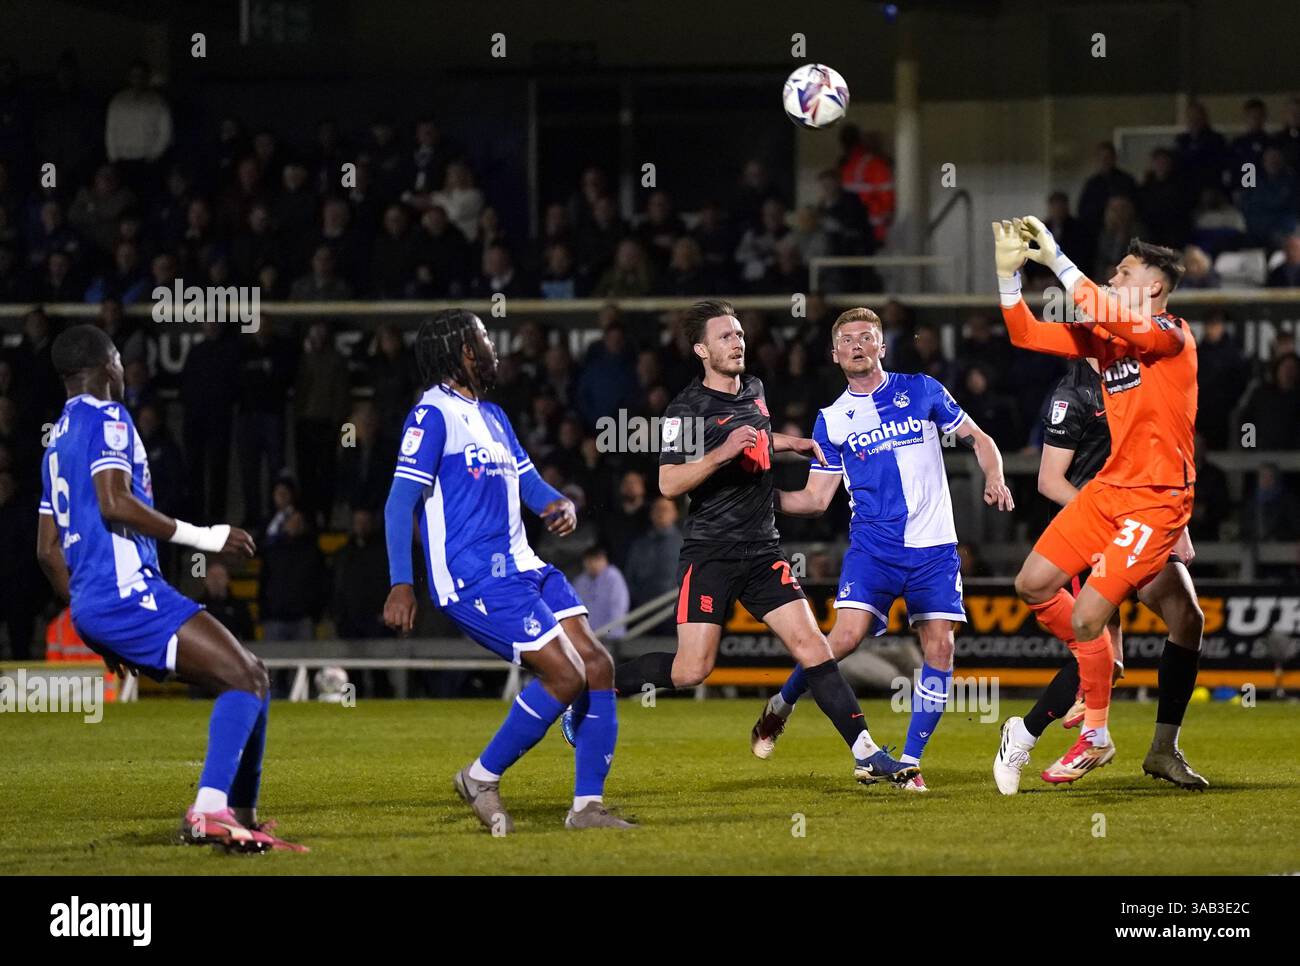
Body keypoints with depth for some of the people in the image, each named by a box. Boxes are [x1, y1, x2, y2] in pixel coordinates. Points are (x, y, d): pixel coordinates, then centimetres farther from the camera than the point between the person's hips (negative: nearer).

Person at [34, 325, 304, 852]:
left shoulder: (58, 440, 24)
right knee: (244, 678, -18)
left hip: (93, 607, 10)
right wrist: (200, 536, -15)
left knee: (251, 676, 14)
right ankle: (209, 810, -34)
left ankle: (243, 821, 11)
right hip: (127, 591, -10)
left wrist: (96, 627, 29)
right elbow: (114, 502, -20)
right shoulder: (106, 418, -5)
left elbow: (48, 549, 25)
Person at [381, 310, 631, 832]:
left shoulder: (493, 416, 19)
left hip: (520, 566, 9)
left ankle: (587, 804, 4)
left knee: (597, 666, -2)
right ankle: (482, 778, -1)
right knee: (564, 673, -17)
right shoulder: (433, 414, -8)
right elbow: (401, 501, -13)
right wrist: (401, 585, -21)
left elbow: (529, 482, 25)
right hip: (473, 578, -9)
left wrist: (560, 506, 0)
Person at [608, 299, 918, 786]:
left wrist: (788, 442, 22)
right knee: (691, 670, -12)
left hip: (763, 550, 6)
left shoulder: (754, 390, 13)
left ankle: (866, 754, -8)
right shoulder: (686, 409, -8)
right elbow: (669, 484, -17)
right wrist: (724, 452, -25)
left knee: (812, 646, -7)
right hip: (710, 554, -6)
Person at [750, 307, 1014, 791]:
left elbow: (979, 439, 13)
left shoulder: (921, 390, 7)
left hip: (934, 547, 1)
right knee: (847, 634, -19)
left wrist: (994, 480, -6)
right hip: (872, 547, -1)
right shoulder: (832, 419, 8)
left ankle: (911, 761, -1)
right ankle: (780, 706, 6)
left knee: (939, 648, -10)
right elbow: (816, 498, 8)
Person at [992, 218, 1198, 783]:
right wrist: (1008, 270, -4)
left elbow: (1109, 315, -33)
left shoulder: (1173, 336, -14)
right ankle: (1100, 672, 29)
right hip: (1109, 487, 8)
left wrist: (1054, 257, -28)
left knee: (1086, 616, -12)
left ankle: (1097, 737, 5)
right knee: (1033, 585, 7)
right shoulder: (1104, 337, 8)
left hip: (1157, 498, -8)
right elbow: (1027, 334, 9)